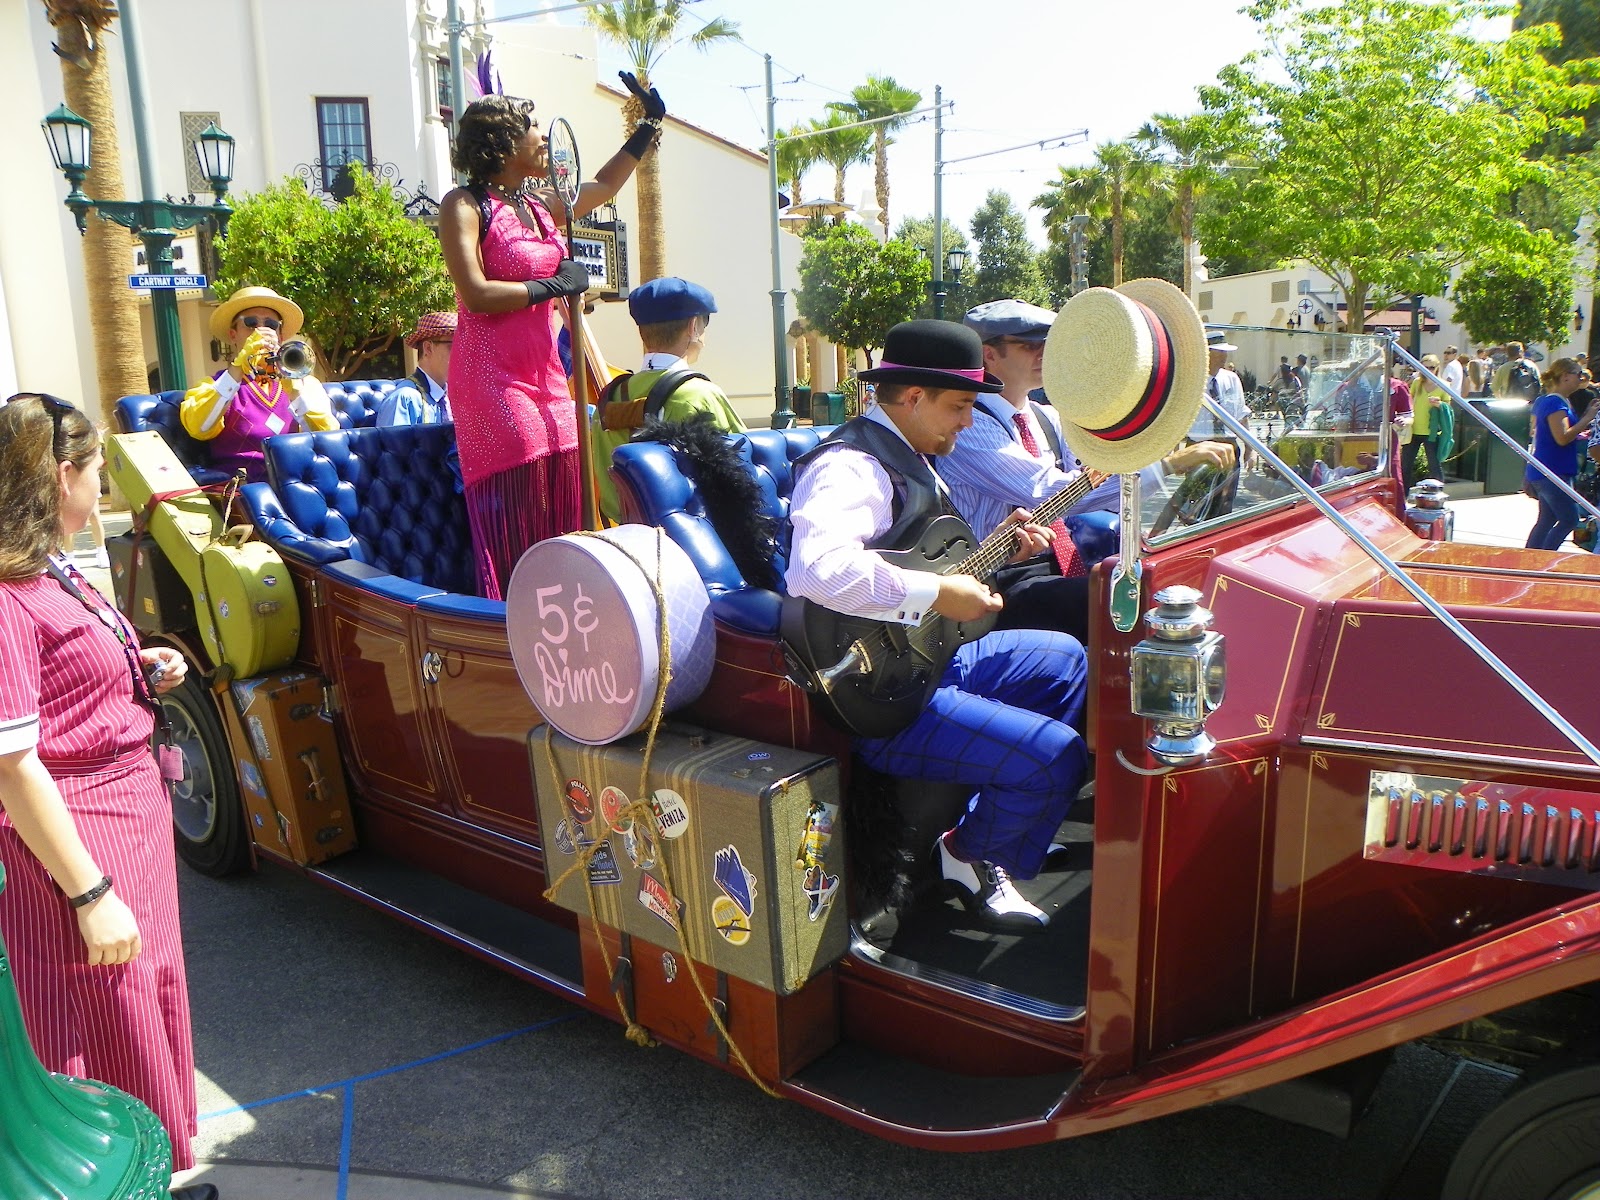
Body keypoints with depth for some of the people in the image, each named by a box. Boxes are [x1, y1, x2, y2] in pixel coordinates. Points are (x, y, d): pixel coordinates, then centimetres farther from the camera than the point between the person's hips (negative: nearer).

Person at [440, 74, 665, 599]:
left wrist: (651, 123, 36)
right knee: (517, 509, -12)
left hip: (544, 373, 7)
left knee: (560, 505, 4)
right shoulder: (465, 205, -5)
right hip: (493, 377, -7)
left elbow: (604, 186, 33)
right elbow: (475, 294, -17)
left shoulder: (540, 203, 15)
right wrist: (553, 285, -10)